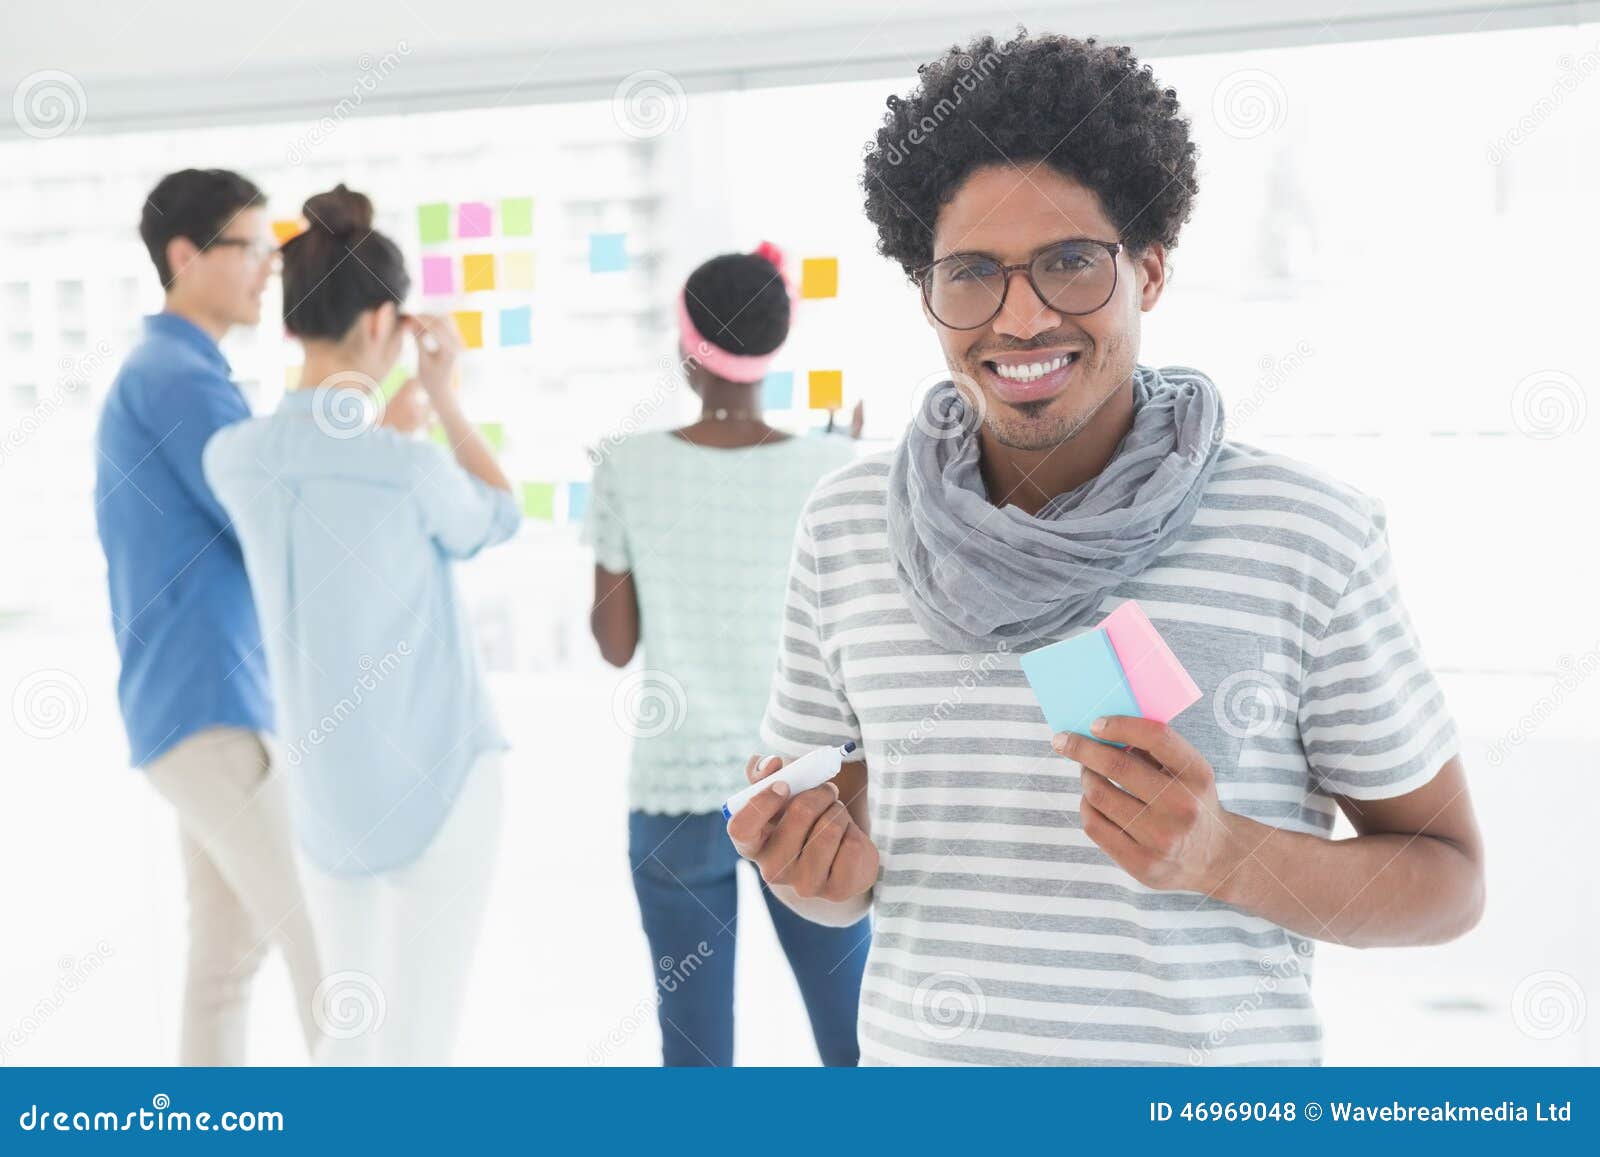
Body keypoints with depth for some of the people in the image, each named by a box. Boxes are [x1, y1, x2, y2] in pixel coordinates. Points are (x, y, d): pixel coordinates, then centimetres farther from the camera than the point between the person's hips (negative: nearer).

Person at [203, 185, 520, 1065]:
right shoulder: (415, 470, -21)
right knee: (415, 1042, 4)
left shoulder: (231, 457, -6)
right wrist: (444, 396, 2)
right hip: (435, 776, -6)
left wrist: (399, 405, 15)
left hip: (323, 783, 6)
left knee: (348, 1030, 20)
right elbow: (496, 522, 1)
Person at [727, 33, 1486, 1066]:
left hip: (1212, 1055, -2)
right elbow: (838, 885, 5)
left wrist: (1223, 856, -23)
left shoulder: (1311, 538, -14)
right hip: (915, 1052, 3)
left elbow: (1449, 878, -6)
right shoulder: (845, 526, -5)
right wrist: (829, 872, -17)